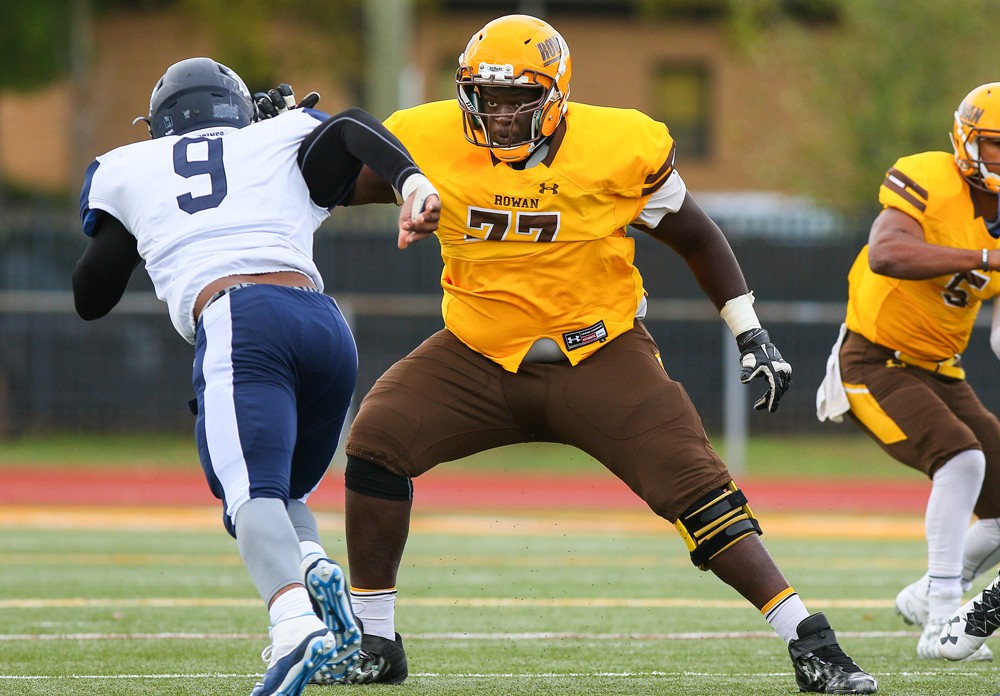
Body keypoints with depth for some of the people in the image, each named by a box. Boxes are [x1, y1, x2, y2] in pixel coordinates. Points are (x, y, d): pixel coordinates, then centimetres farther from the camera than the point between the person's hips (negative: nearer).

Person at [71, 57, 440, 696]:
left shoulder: (127, 171, 27)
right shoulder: (286, 143, 28)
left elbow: (91, 298, 34)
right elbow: (352, 129, 6)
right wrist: (413, 183, -10)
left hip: (235, 326, -3)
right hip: (325, 325, 3)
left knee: (252, 493, -21)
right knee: (281, 491, 23)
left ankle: (297, 625, -50)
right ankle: (316, 570, -9)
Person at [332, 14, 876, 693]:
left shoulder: (620, 147, -12)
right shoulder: (431, 143, -9)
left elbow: (696, 236, 3)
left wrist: (752, 336, 1)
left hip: (600, 354, -2)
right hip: (480, 356, 2)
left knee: (695, 485, -15)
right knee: (377, 440, -18)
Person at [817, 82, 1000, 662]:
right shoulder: (929, 185, -20)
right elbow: (885, 255, -40)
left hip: (939, 373, 8)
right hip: (875, 366, -8)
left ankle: (927, 598, 28)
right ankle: (941, 625, -24)